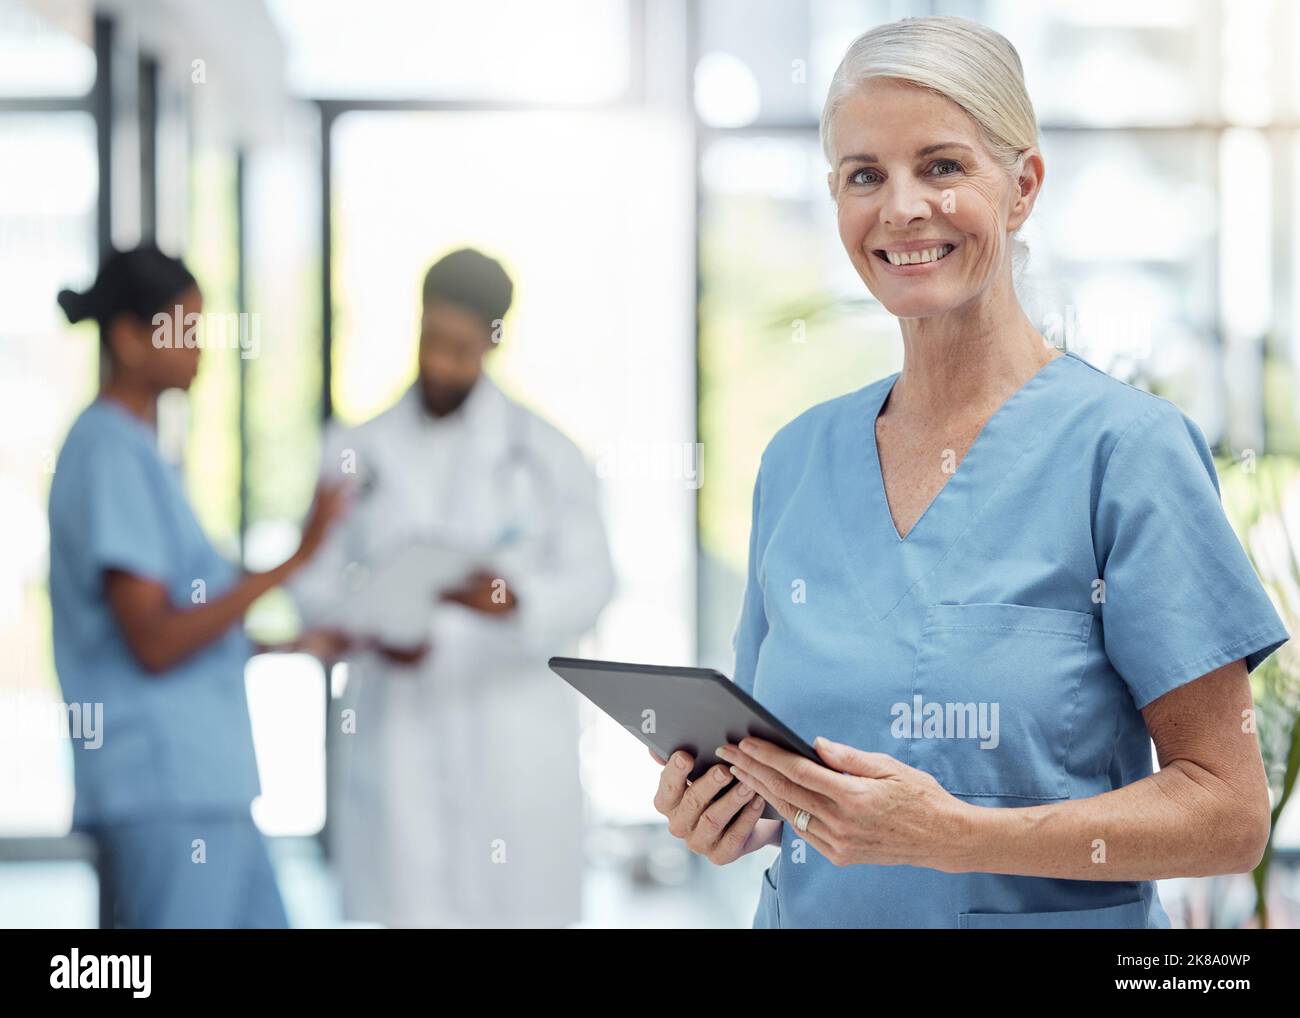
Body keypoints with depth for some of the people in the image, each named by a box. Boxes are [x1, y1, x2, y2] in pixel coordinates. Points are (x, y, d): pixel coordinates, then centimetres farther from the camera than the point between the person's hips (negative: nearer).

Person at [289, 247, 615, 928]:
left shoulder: (544, 454, 2)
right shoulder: (357, 452, 8)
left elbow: (588, 581, -7)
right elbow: (316, 584, 5)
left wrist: (511, 601, -28)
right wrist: (372, 635, -17)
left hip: (513, 739, -1)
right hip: (397, 737, 1)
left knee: (520, 915, 1)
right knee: (406, 914, -2)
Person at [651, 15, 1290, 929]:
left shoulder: (1127, 445, -12)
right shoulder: (798, 460, 3)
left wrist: (956, 834, -24)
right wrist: (728, 809, -9)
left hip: (1050, 917, -4)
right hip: (813, 915, 4)